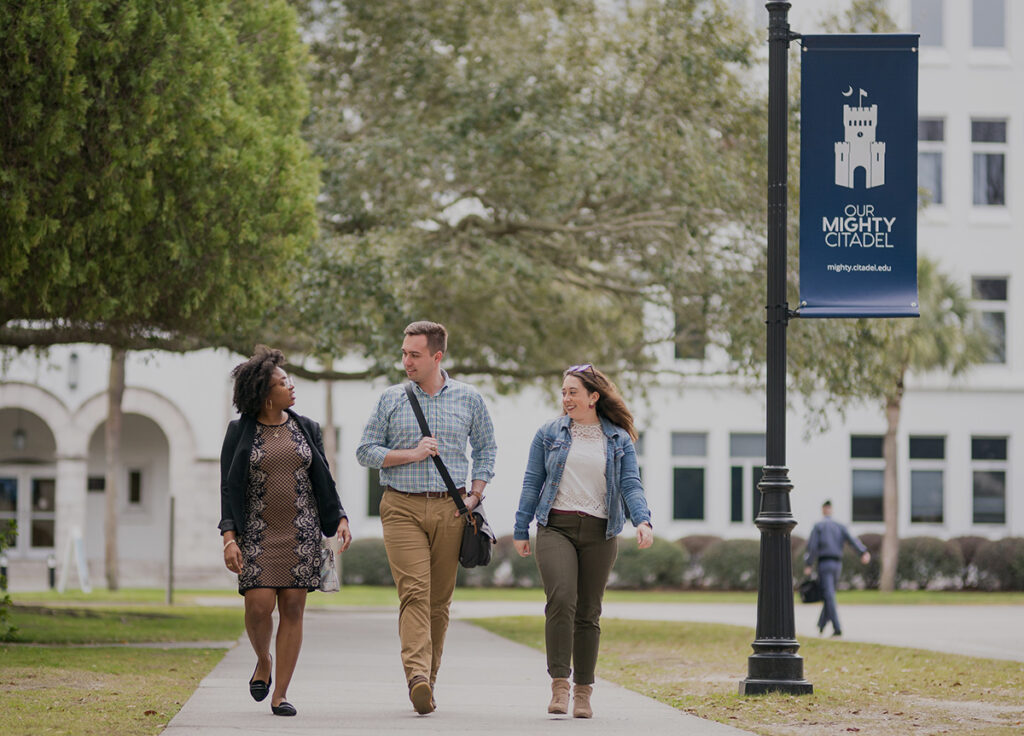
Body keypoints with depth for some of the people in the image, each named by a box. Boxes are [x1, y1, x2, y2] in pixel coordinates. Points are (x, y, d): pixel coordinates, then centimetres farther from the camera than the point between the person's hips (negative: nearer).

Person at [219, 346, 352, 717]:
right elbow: (229, 488, -1)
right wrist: (229, 537, -12)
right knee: (259, 606, -13)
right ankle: (263, 661, 19)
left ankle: (280, 694, 0)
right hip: (257, 532, -2)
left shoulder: (306, 429, 8)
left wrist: (340, 519, -2)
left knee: (293, 609, -4)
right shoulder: (240, 432, 0)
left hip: (301, 531, 2)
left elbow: (323, 481, 12)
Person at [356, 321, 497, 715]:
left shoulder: (468, 399, 9)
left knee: (440, 599, 5)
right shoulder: (391, 400, 6)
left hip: (450, 509, 2)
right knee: (414, 592, -17)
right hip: (402, 508, -2)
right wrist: (411, 455, -7)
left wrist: (475, 495, 7)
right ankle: (417, 675, -30)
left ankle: (427, 681, 15)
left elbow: (485, 448, 19)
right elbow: (366, 450, 7)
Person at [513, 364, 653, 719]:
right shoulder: (549, 434, 9)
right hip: (556, 528, -1)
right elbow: (532, 483, 10)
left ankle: (583, 691, 13)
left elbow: (631, 485, 2)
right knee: (561, 600, -21)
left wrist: (642, 521, -16)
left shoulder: (619, 440, 9)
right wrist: (521, 530, 6)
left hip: (599, 533, 1)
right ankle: (559, 684, -18)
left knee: (588, 613, 4)